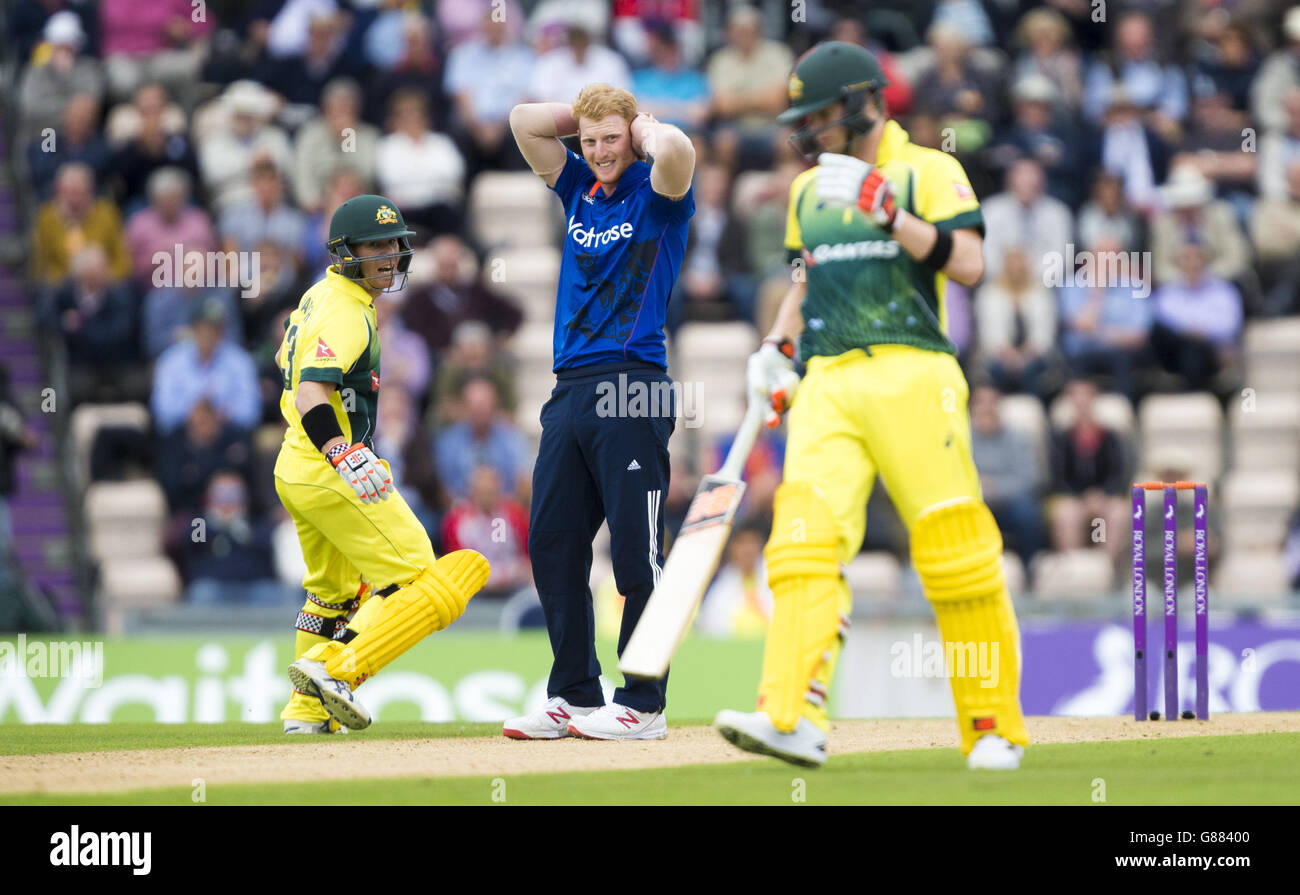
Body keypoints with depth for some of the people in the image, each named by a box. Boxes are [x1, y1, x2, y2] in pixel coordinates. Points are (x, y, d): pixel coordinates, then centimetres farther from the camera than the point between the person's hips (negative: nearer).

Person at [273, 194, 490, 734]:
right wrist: (347, 460, -42)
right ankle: (334, 668, -23)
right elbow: (310, 395, -31)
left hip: (294, 465, 11)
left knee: (333, 593, 26)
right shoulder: (346, 313, -18)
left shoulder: (321, 295, 13)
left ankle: (308, 710, 32)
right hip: (328, 472, -11)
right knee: (422, 584, -13)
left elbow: (287, 360, 30)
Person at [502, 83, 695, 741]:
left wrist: (643, 126, -4)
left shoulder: (657, 193, 0)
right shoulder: (578, 188, 18)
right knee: (552, 543, 6)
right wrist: (589, 115, 13)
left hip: (633, 391, -7)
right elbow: (525, 121, 19)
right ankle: (575, 694, 14)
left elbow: (677, 152, -23)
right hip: (570, 391, 7)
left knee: (636, 550, -6)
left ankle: (643, 705, -5)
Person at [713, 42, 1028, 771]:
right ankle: (794, 718, -24)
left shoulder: (928, 171, 1)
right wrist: (778, 347, 14)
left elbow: (969, 264, -12)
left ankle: (996, 726, 7)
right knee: (805, 539, -13)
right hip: (827, 383, 5)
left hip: (911, 376, -5)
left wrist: (885, 212, -20)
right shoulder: (808, 191, 20)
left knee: (955, 548, -5)